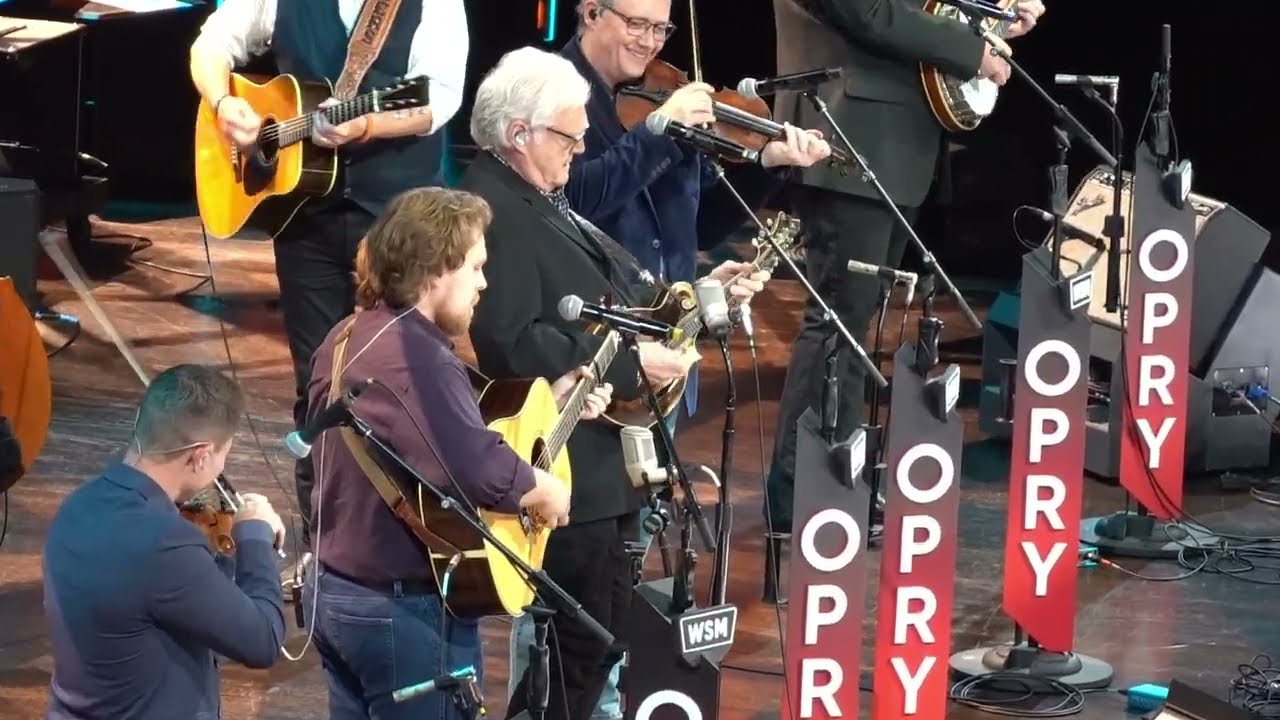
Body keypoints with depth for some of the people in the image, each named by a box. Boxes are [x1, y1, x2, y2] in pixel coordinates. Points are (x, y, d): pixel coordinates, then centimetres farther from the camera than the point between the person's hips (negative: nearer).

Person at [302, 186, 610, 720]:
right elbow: (485, 474, -35)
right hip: (405, 609, -10)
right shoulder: (420, 360, -25)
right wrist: (551, 493, -15)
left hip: (335, 590, 10)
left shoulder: (349, 337, 6)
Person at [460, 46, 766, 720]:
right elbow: (510, 343, -31)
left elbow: (609, 299, 22)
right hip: (564, 467, -11)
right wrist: (629, 363, -25)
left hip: (596, 455, 11)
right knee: (585, 642, -5)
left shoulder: (542, 199, 14)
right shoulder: (493, 214, -20)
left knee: (598, 633, 18)